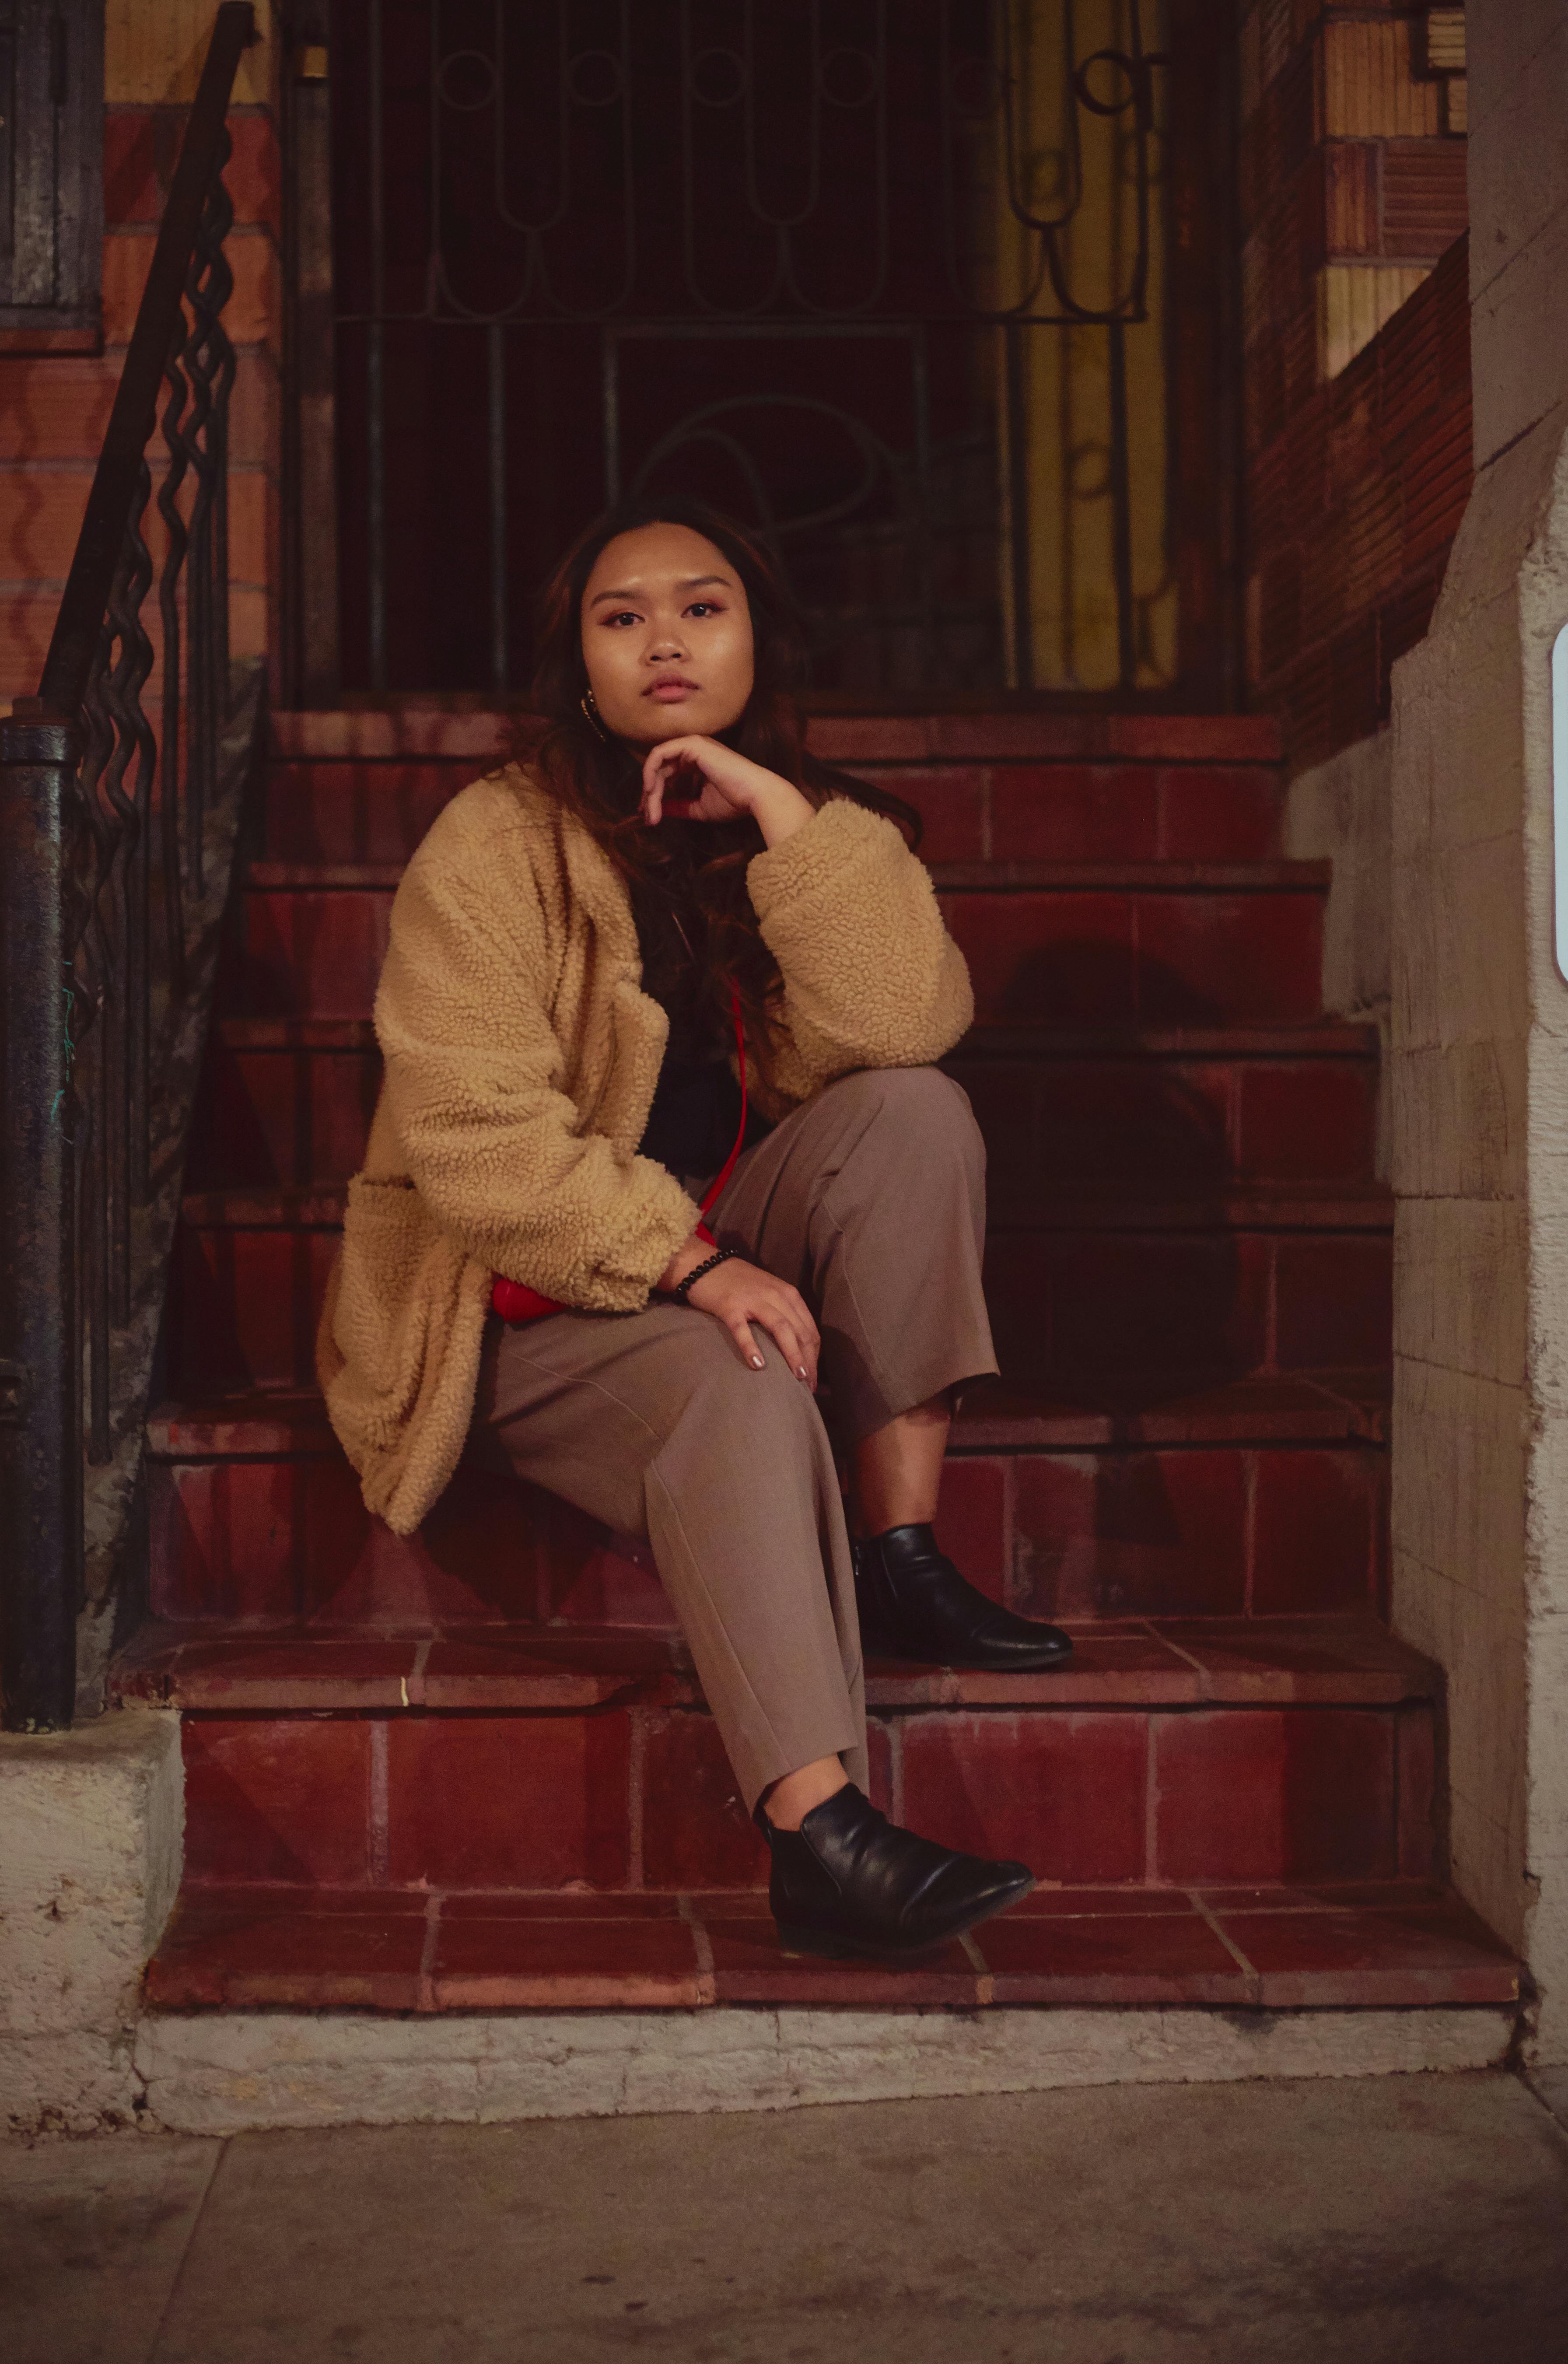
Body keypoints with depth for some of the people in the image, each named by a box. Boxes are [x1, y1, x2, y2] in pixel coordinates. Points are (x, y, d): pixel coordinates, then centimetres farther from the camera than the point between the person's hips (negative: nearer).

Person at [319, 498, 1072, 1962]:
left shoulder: (816, 836, 5)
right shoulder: (495, 847, -9)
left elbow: (907, 1028, -16)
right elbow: (470, 1132, -19)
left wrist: (778, 811, -20)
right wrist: (685, 1260, -29)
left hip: (723, 1269, 5)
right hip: (523, 1312, -5)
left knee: (912, 1117, -20)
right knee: (737, 1388, -34)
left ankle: (902, 1557, -23)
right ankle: (817, 1831, -42)